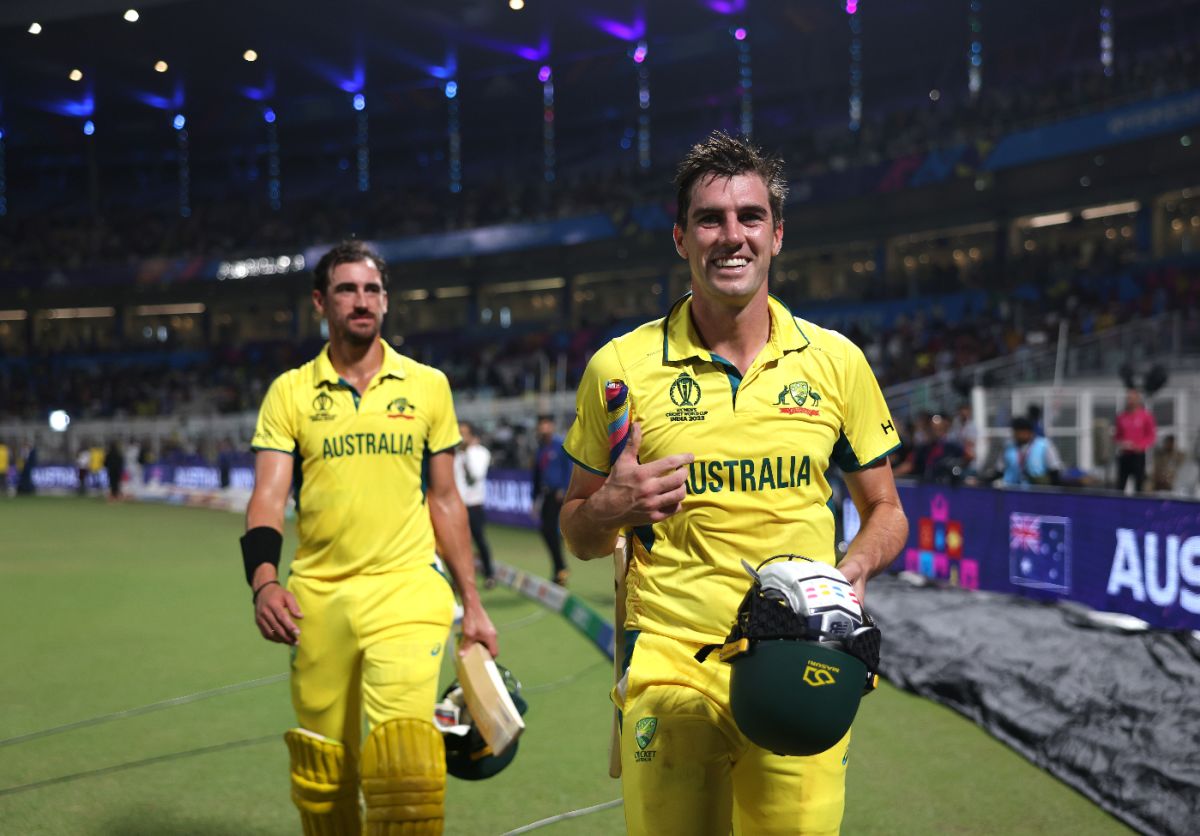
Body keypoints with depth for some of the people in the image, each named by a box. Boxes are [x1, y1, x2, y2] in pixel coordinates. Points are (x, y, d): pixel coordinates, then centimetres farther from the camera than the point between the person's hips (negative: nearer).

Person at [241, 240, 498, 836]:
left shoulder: (427, 385, 7)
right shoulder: (290, 392, 6)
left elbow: (445, 500, 12)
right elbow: (268, 498, 0)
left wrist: (472, 603, 11)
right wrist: (264, 581, -18)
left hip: (406, 590, -1)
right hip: (317, 599, 1)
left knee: (403, 765, -19)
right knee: (322, 776, 8)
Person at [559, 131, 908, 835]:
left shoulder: (837, 361, 4)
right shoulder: (620, 367, 0)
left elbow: (884, 508, 14)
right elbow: (579, 534, 9)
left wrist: (855, 567, -8)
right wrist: (611, 507, -13)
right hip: (671, 664, -1)